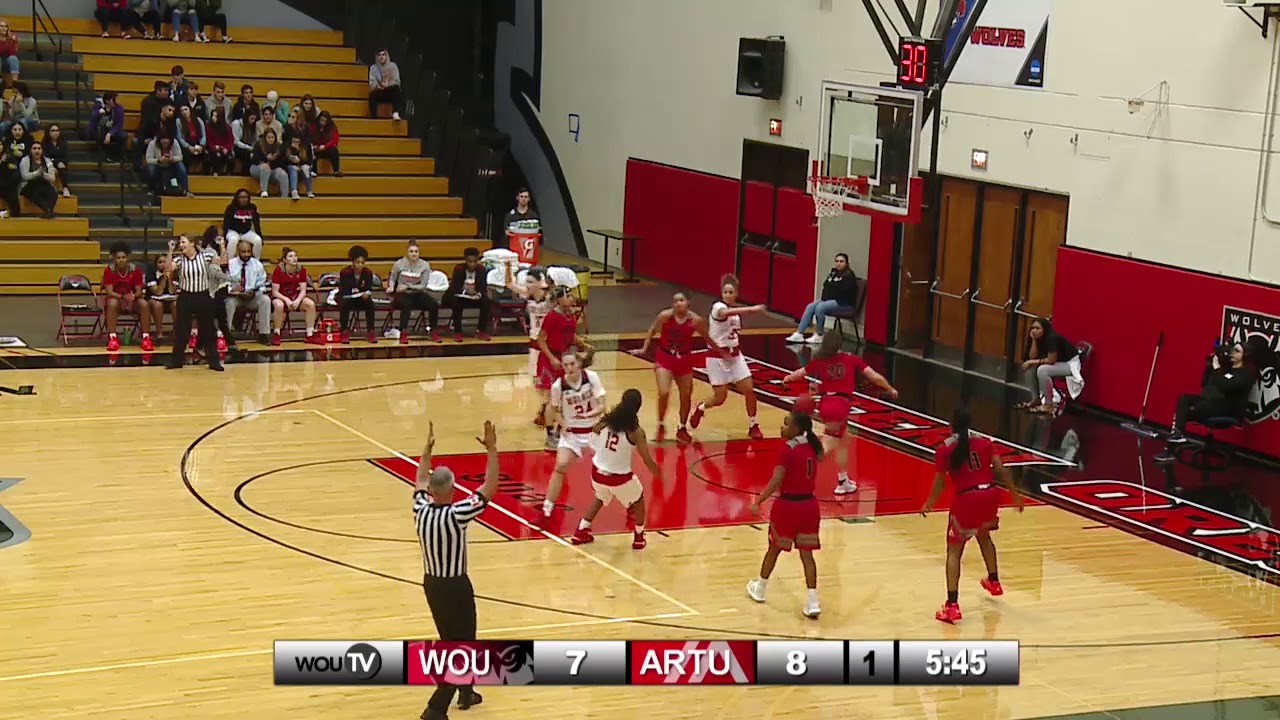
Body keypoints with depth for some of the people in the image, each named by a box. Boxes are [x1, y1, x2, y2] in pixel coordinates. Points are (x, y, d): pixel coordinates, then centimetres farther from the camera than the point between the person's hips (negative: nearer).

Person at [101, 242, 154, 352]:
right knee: (112, 303, -37)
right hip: (115, 299, -1)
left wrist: (133, 296, -32)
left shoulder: (136, 270, -6)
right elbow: (109, 292, -16)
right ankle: (112, 338, -38)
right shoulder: (109, 271, -9)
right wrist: (123, 297, -35)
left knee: (144, 304, -30)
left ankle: (146, 338, -27)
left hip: (132, 301, 2)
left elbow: (139, 292, -7)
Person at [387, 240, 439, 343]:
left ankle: (434, 333, -8)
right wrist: (391, 287, -12)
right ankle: (403, 333, -32)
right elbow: (392, 279, 9)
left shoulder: (425, 265, -6)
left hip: (418, 294, 2)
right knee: (406, 304, -38)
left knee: (434, 304, -24)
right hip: (402, 294, -2)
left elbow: (423, 286, -5)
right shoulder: (399, 264, -7)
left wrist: (408, 286, -17)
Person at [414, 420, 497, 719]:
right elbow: (490, 487, -24)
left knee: (451, 641, 25)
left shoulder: (420, 509, -8)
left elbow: (421, 480, 13)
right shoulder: (456, 515, -25)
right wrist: (492, 449, -21)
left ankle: (465, 692, 42)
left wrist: (428, 449, 19)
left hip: (431, 583, 7)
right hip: (455, 586, -7)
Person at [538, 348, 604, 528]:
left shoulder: (592, 377, -17)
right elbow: (554, 409, 1)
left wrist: (589, 414, -34)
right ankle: (546, 511, -10)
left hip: (594, 429, 1)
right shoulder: (558, 385, -16)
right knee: (560, 466, -18)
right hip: (571, 432, -1)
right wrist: (562, 422, -18)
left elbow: (602, 406, -16)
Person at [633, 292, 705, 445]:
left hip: (685, 360, 2)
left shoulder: (695, 320, -15)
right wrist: (644, 348, -6)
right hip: (664, 359, -2)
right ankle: (661, 425, 7)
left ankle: (682, 429, 33)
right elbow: (652, 330, -2)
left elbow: (707, 337, 2)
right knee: (664, 393, -17)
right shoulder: (665, 316, -19)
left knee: (686, 397, 12)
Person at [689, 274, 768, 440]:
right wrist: (752, 309, -54)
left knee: (749, 390, -2)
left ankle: (753, 425, 13)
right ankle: (701, 408, 29)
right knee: (720, 398, -3)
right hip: (717, 357, -6)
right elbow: (726, 313, -44)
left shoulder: (736, 312, 8)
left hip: (734, 355, 6)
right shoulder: (717, 307, -17)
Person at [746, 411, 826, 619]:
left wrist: (758, 501, -22)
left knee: (775, 547, 15)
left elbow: (775, 482, -24)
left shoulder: (787, 449, -18)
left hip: (788, 504, -5)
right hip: (809, 504, 5)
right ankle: (812, 601, -5)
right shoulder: (811, 446, 3)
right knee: (806, 552, 5)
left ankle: (760, 588, 35)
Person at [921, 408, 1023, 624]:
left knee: (954, 551, 4)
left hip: (965, 498, -4)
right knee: (984, 535, 34)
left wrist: (929, 504, 16)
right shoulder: (984, 441, 9)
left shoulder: (944, 448, 1)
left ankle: (952, 605, -8)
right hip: (989, 493, 4)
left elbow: (939, 482, 1)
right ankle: (994, 581, 49)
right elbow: (1000, 470, 4)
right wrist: (1015, 494, 12)